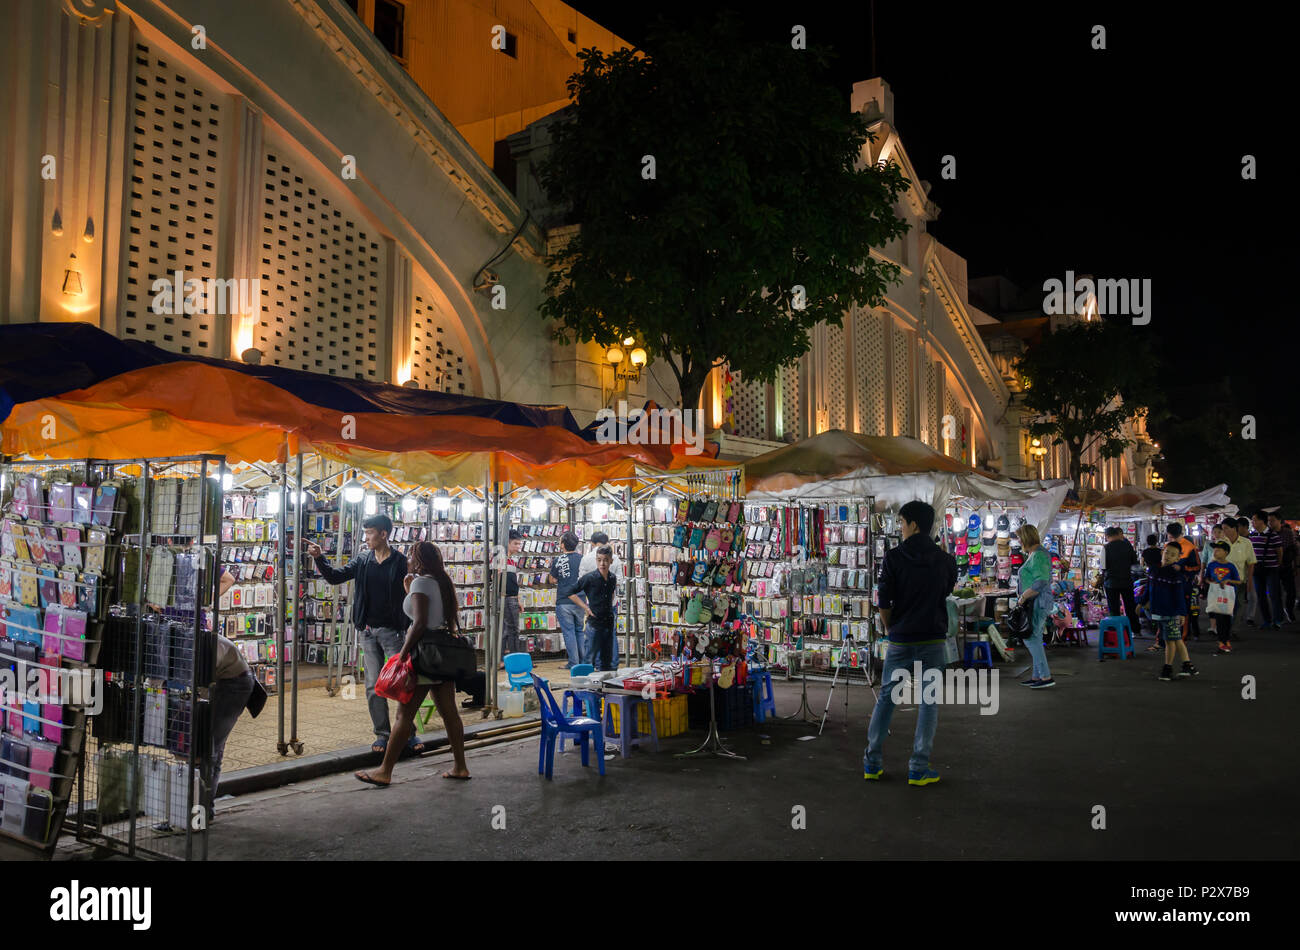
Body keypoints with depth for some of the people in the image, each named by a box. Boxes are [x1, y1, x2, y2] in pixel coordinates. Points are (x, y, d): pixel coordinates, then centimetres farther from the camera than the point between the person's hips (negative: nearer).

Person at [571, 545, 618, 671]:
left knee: (606, 659, 13)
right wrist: (585, 607, -10)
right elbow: (570, 593, -7)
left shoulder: (613, 578, 4)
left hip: (609, 622, 5)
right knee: (589, 657, -1)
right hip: (594, 623, -5)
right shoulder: (589, 578, -12)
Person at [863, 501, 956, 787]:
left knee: (886, 697, 11)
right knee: (929, 701, 7)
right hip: (933, 639, 1)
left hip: (900, 639, -1)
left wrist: (888, 626, 8)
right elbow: (946, 592, 11)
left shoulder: (894, 557, -7)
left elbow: (884, 600, -8)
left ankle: (872, 763, 15)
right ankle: (919, 769, 6)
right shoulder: (946, 560, 0)